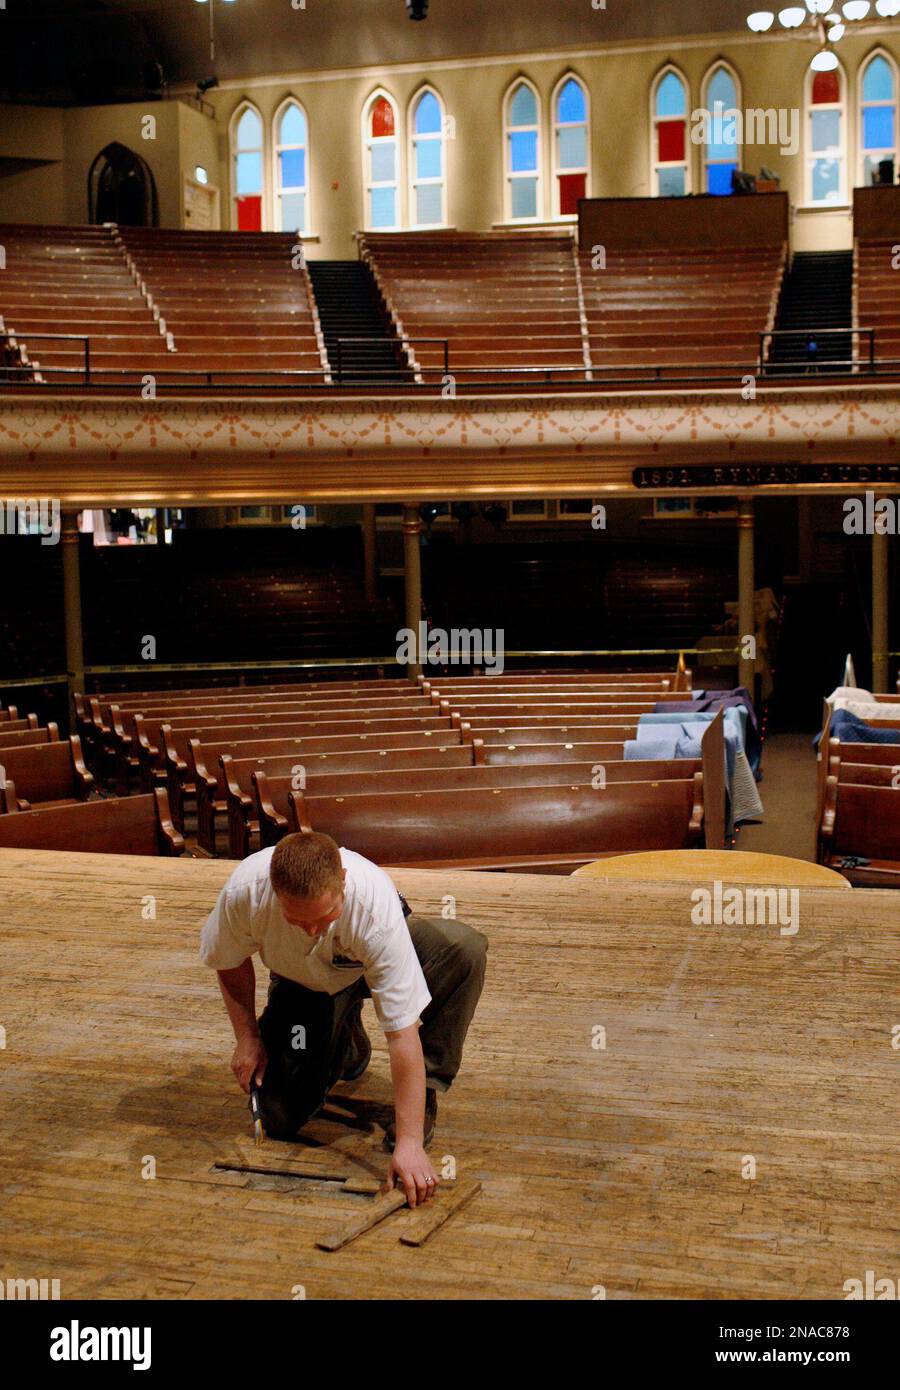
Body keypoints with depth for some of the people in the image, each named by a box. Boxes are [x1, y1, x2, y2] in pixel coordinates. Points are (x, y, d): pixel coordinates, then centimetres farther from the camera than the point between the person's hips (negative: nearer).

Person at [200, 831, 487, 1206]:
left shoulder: (376, 906, -42)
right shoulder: (244, 891, -35)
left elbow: (403, 1033, -39)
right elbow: (229, 961, -8)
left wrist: (409, 1141, -40)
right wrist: (247, 1037, -10)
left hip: (370, 961, -2)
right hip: (302, 983, 2)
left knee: (464, 948, -34)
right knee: (281, 1118, -13)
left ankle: (423, 1093, -15)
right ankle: (346, 1046, 20)